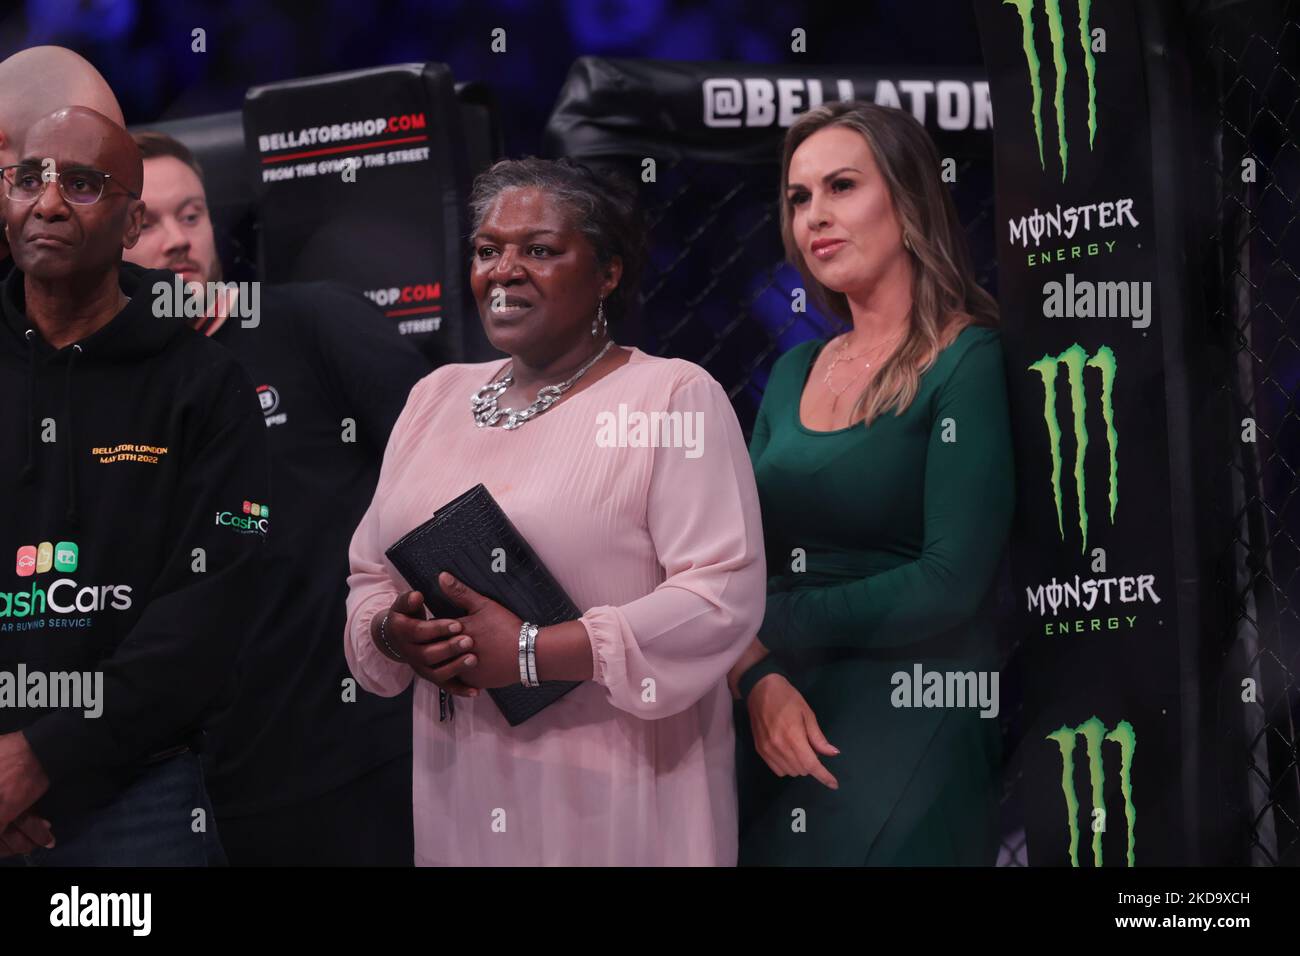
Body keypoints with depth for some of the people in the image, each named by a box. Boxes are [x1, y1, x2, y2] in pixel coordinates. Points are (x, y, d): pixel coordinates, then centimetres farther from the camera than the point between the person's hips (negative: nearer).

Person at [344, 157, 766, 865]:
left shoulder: (676, 398, -8)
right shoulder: (437, 397, 12)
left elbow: (723, 597, -17)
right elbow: (369, 576, 15)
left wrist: (530, 653, -21)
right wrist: (395, 635, -9)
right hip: (459, 788, 6)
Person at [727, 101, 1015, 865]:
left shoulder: (972, 363, -8)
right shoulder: (794, 374, 11)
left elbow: (951, 582, -16)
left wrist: (767, 628, -9)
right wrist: (758, 680, -14)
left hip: (913, 723, -5)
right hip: (780, 721, 6)